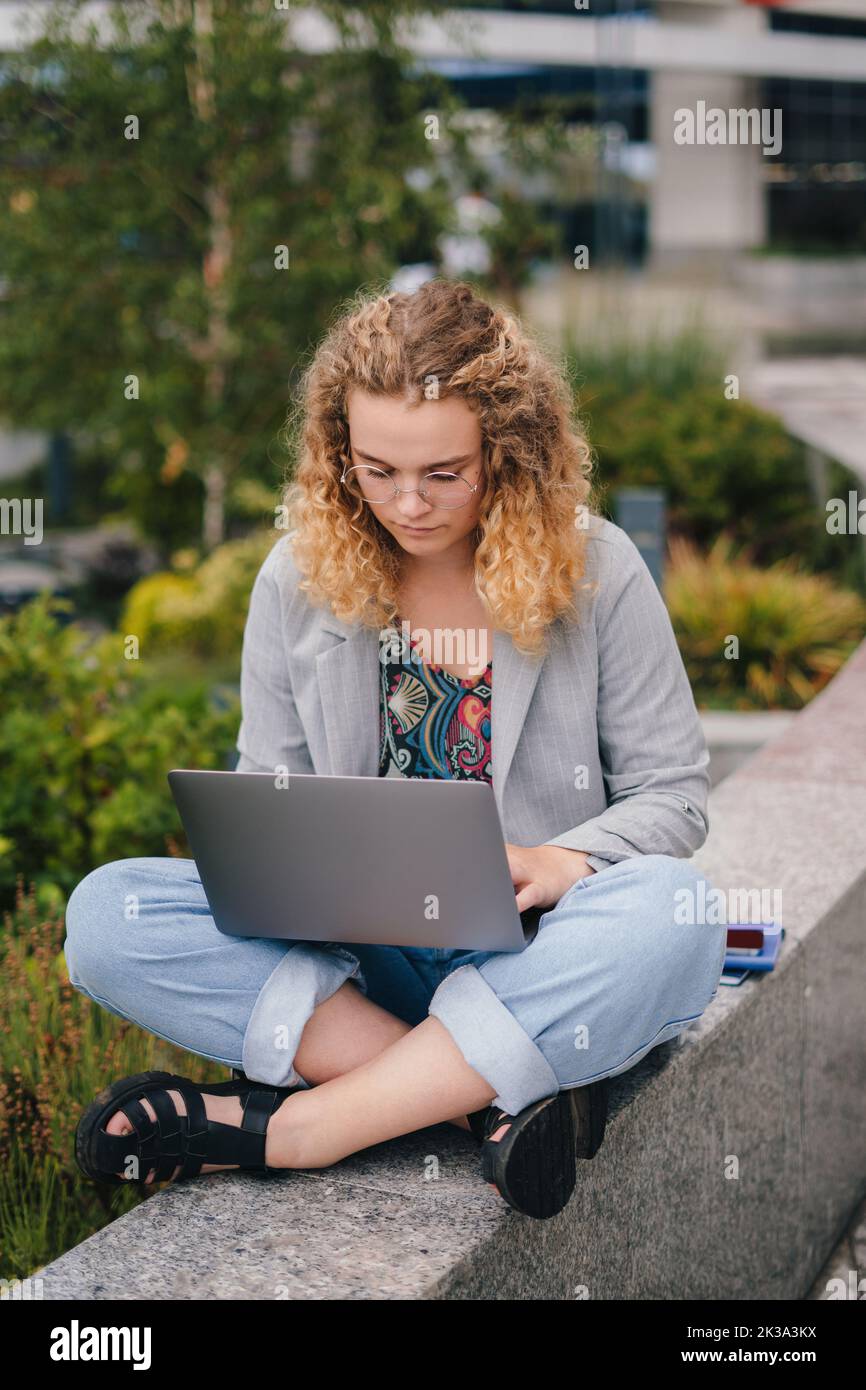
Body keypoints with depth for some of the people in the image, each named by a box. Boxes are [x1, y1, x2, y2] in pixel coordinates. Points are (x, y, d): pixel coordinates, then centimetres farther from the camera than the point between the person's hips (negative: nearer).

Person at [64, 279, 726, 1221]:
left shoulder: (593, 568, -3)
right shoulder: (299, 575, 2)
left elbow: (673, 791, 1)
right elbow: (267, 789, 11)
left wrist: (563, 862, -20)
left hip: (532, 953, -2)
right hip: (351, 951, 2)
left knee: (671, 915, -37)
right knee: (106, 914, -22)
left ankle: (289, 1128, -30)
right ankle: (493, 1099, -28)